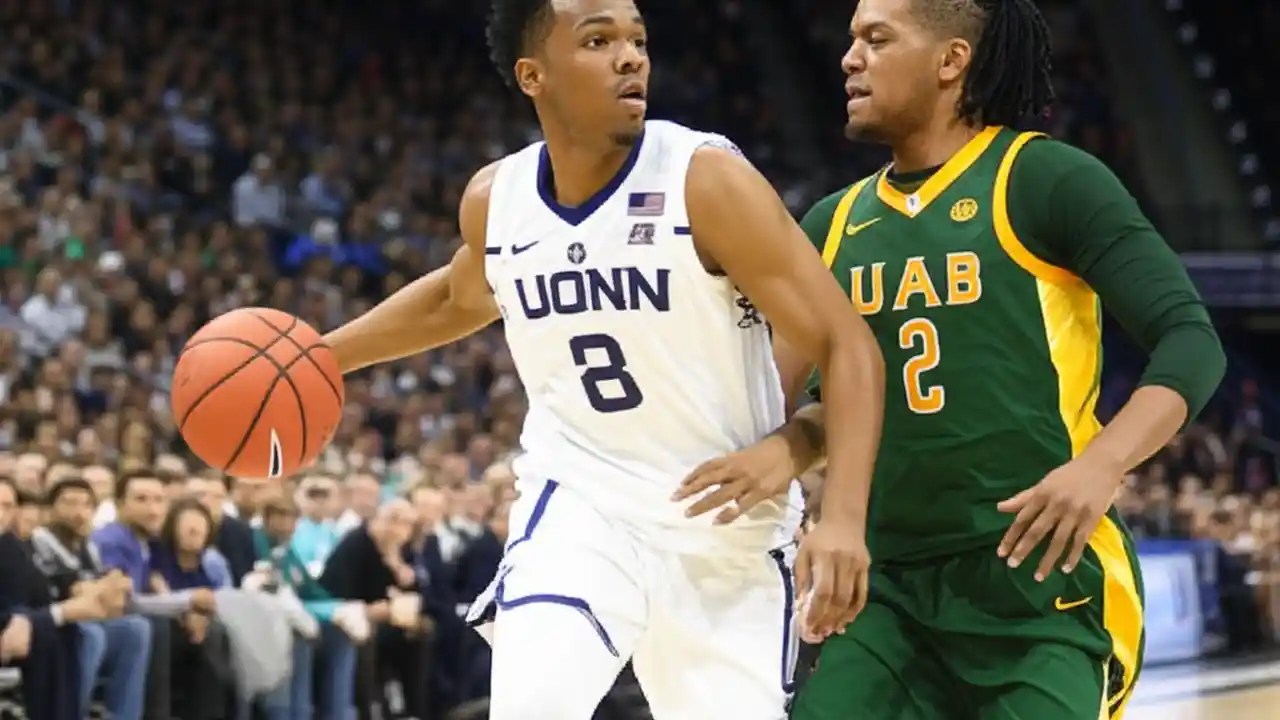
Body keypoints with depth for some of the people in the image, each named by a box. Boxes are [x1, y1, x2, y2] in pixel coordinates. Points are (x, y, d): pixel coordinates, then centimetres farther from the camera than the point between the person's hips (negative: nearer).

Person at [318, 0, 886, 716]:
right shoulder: (494, 199, -3)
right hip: (580, 501, 2)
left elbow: (847, 346, -19)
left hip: (728, 529, -2)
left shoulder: (709, 181, -18)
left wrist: (844, 517, -32)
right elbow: (459, 299, 23)